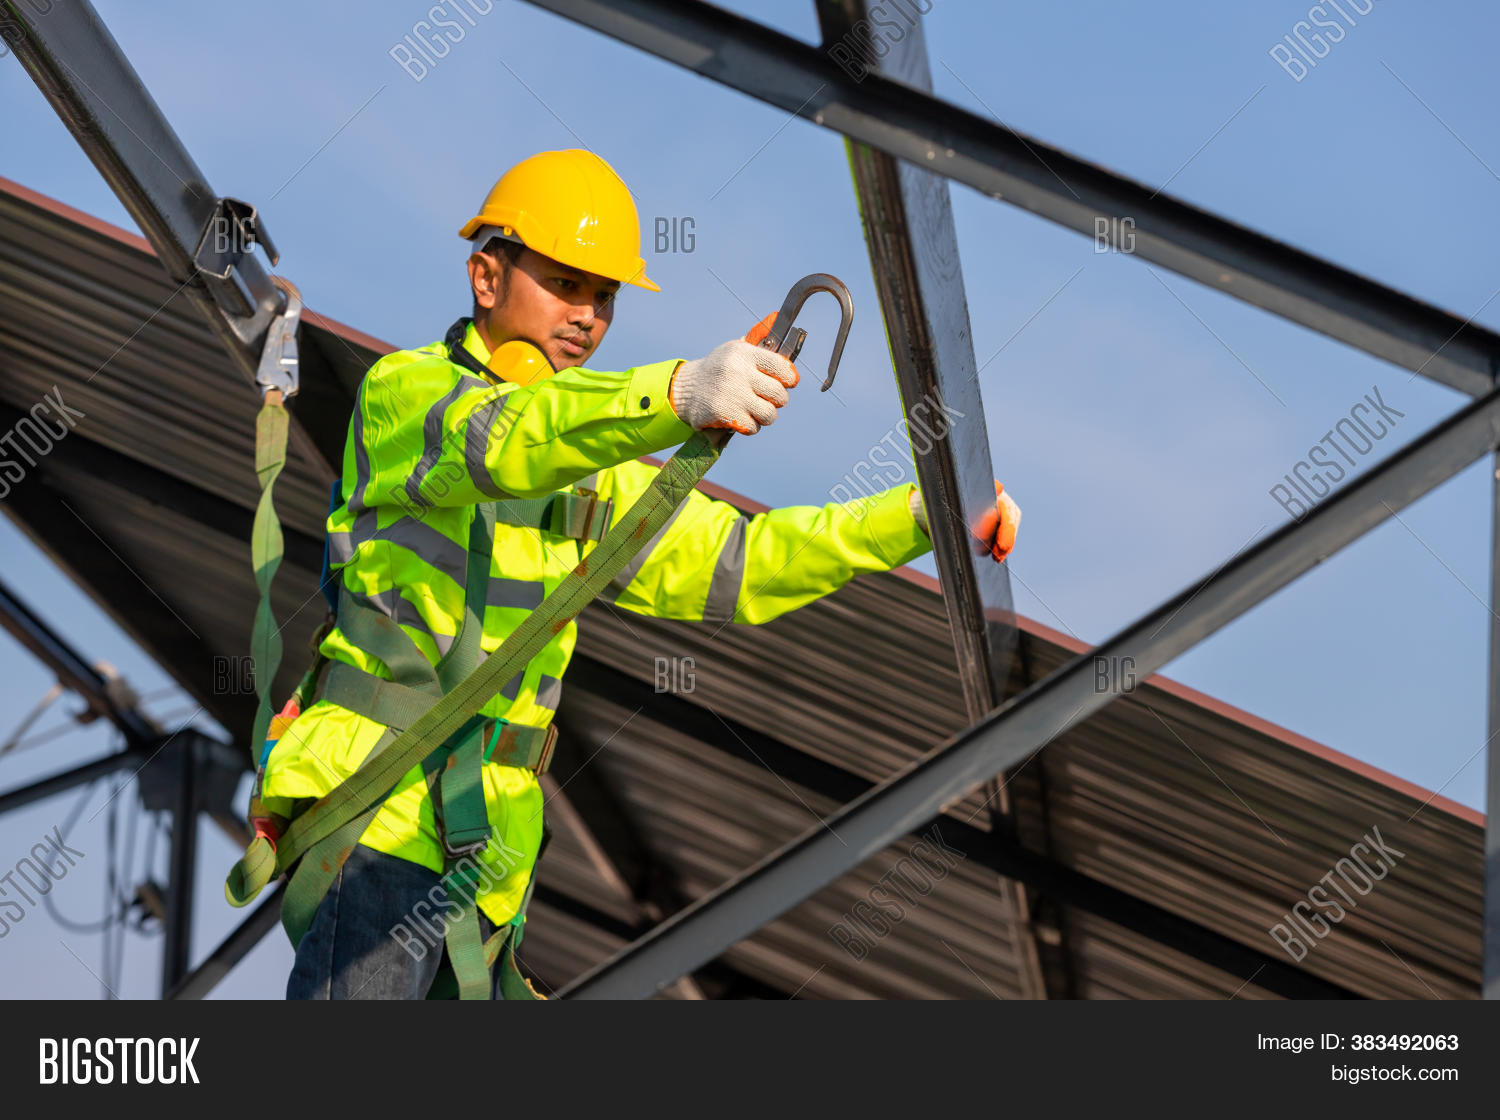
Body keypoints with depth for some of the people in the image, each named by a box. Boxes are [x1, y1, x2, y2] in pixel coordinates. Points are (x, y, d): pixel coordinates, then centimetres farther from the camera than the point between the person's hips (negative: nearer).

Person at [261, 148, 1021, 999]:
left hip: (487, 853, 8)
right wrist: (676, 394, -47)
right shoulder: (402, 391, -5)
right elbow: (500, 439, -28)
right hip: (374, 809, -7)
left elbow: (729, 561, 14)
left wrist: (919, 515, 1)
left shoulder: (587, 465, 18)